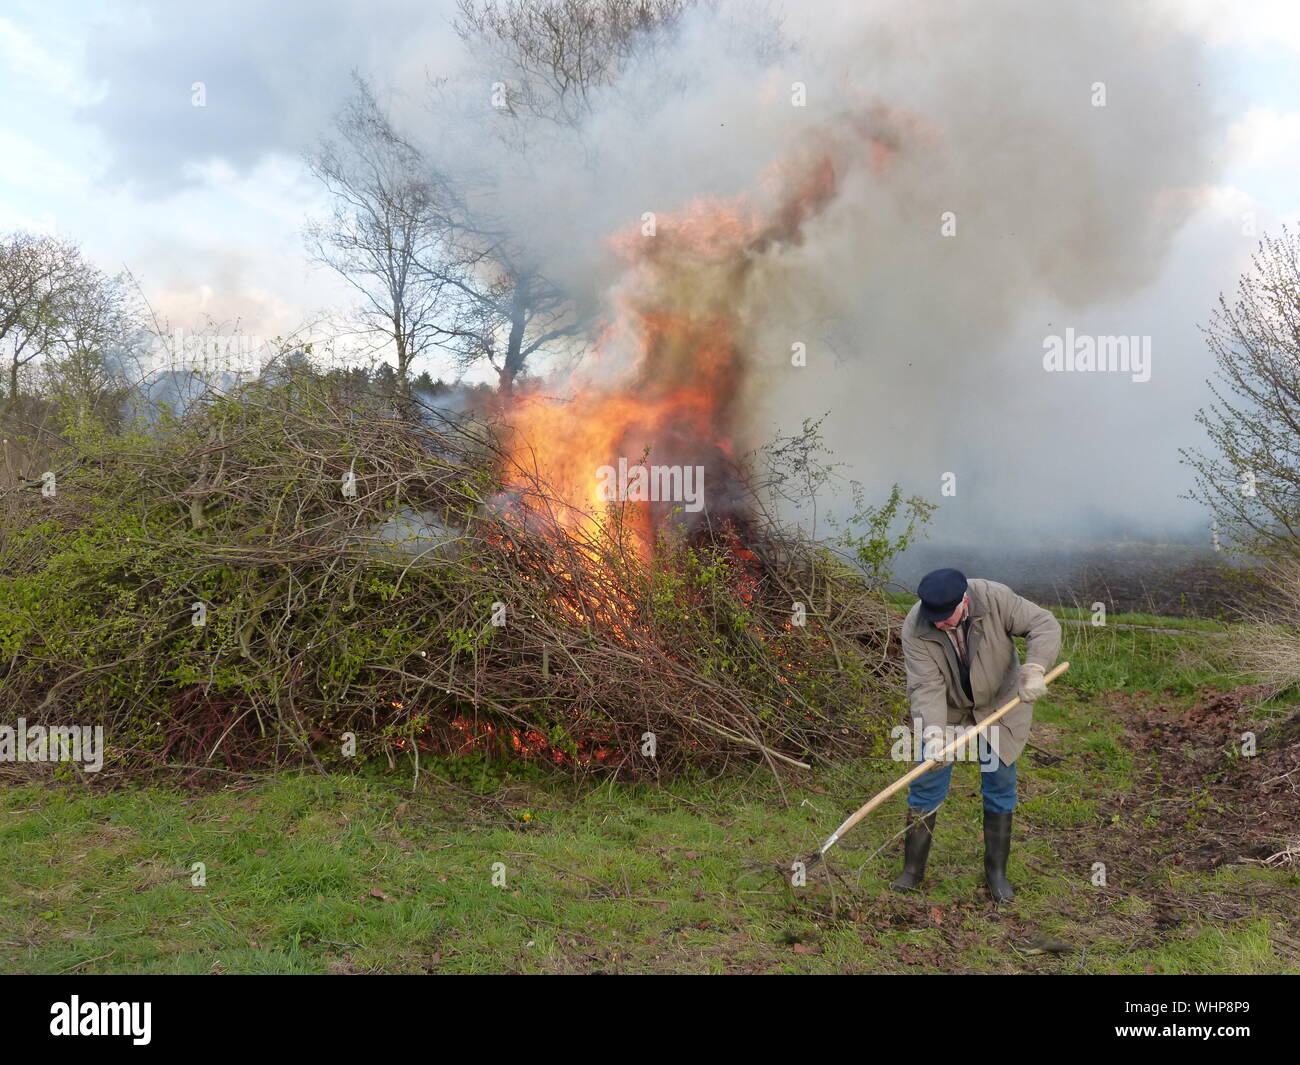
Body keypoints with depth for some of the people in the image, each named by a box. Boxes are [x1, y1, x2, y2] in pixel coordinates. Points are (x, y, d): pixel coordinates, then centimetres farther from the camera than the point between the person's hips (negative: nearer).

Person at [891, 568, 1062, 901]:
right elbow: (926, 686, -30)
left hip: (999, 706, 0)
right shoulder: (915, 628, -27)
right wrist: (934, 733, -43)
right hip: (945, 710, 0)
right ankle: (912, 869, 17)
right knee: (926, 787, 1)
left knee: (1000, 785, 5)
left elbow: (1044, 625, -21)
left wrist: (1034, 668, -37)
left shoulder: (996, 599, -27)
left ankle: (996, 871, 22)